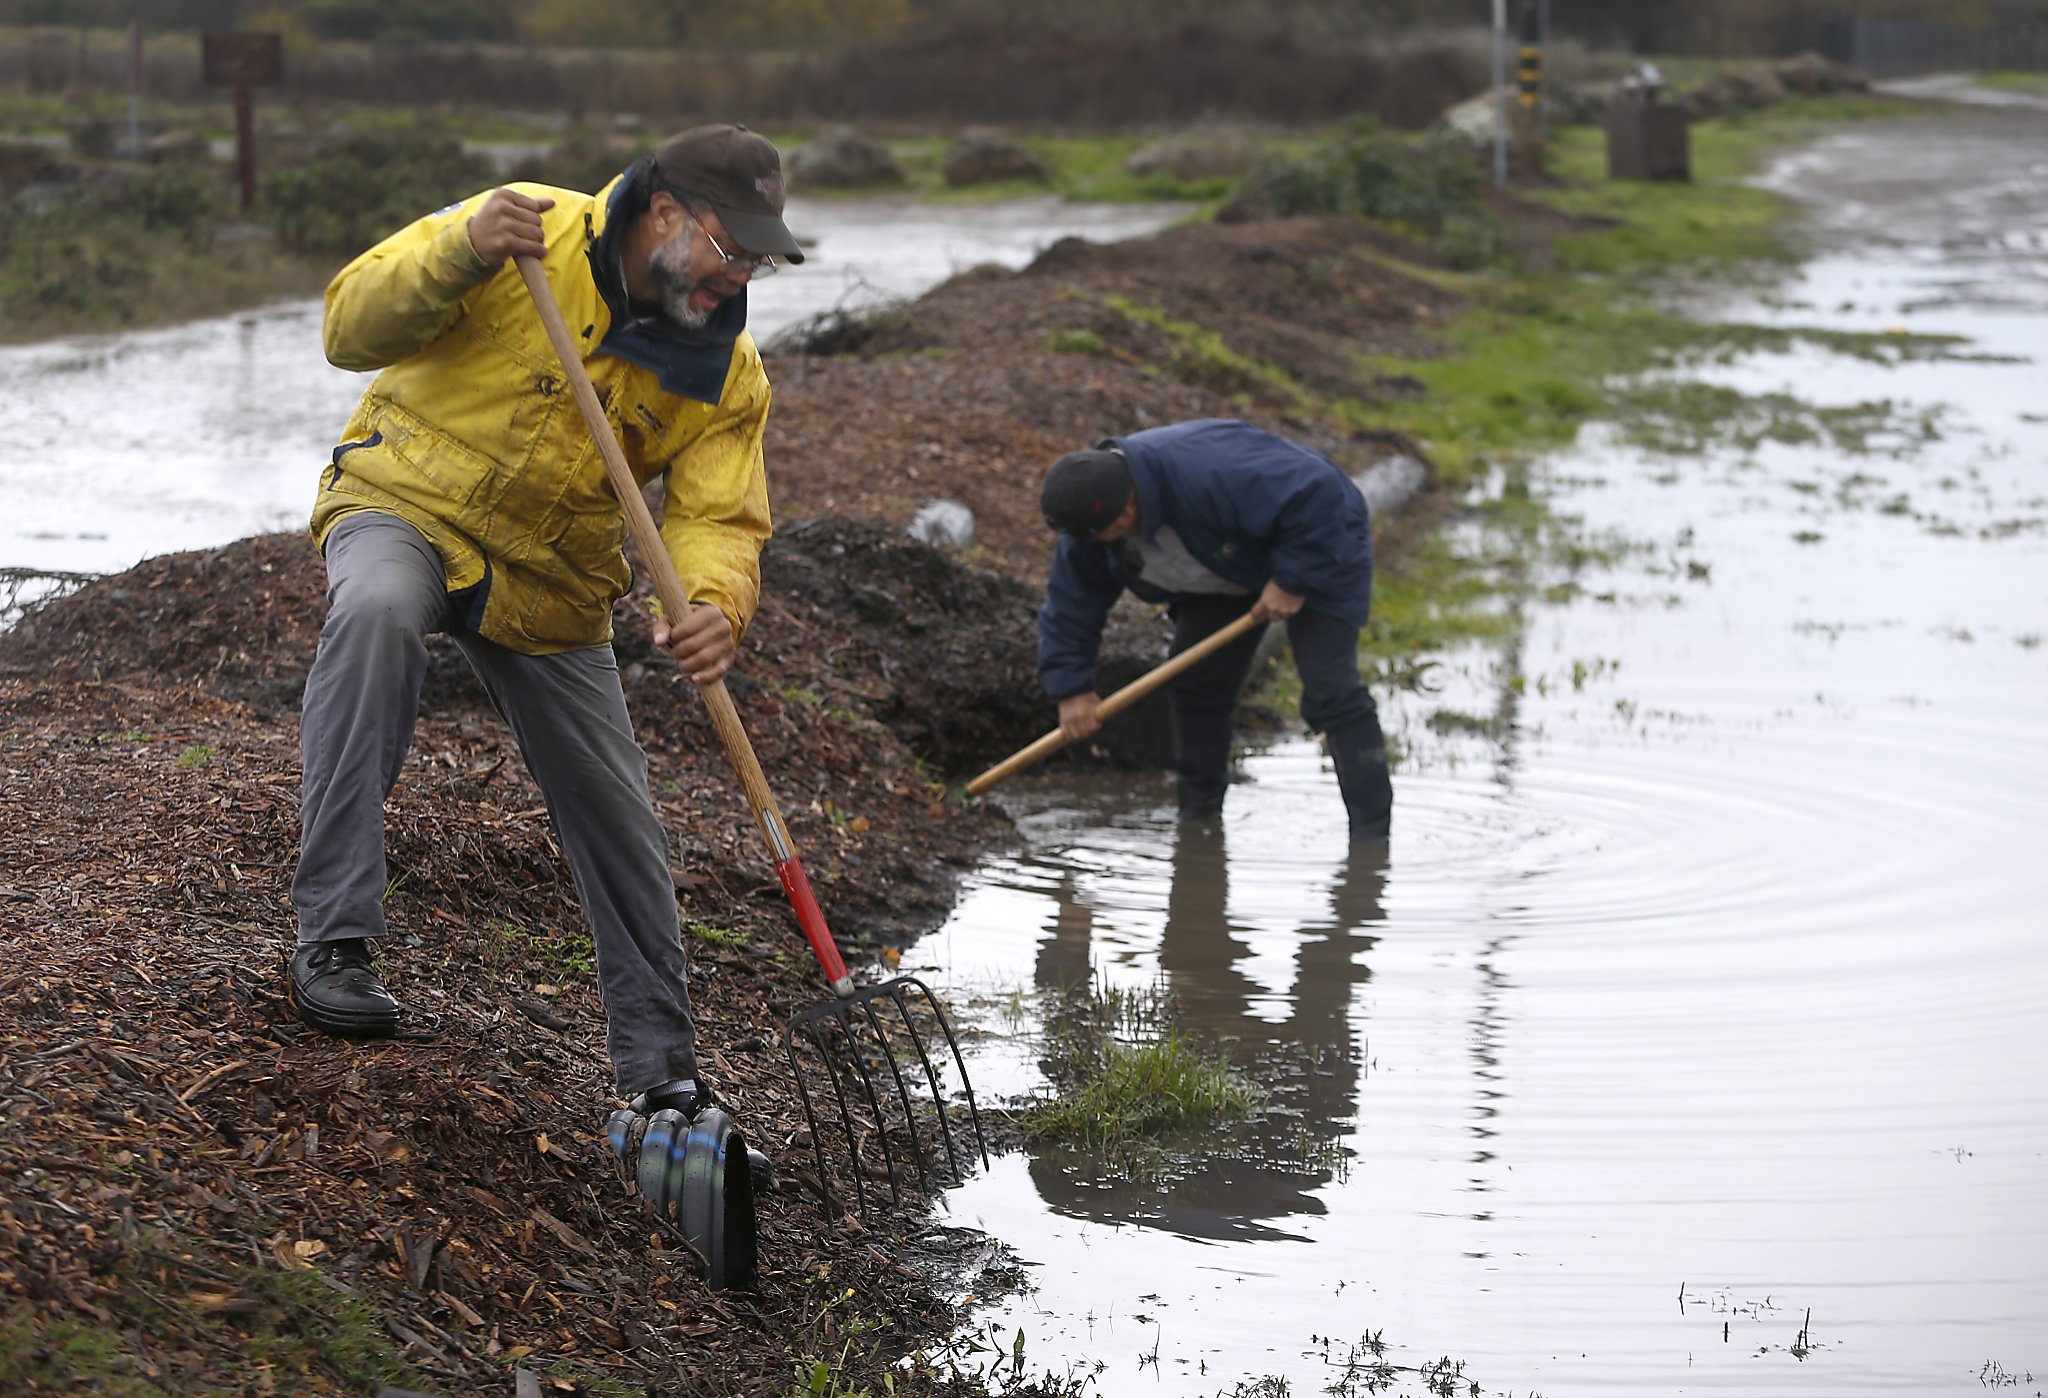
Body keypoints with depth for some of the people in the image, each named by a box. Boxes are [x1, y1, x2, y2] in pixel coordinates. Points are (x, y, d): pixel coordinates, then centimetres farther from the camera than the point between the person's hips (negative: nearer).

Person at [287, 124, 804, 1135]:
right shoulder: (531, 233, -18)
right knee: (378, 613, -39)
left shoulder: (730, 371, -6)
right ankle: (334, 940, -35)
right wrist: (462, 252, -37)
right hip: (408, 506, -4)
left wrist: (714, 606, -35)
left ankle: (662, 1072, 25)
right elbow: (353, 329, -19)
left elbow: (717, 518, -12)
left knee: (619, 827, 6)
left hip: (552, 588, 4)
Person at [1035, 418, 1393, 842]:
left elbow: (1315, 494, -40)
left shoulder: (1210, 473, -43)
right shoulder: (1090, 515, -17)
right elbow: (1070, 601, -4)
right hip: (1233, 567, 8)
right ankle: (1199, 816, 16)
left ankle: (1371, 835, -18)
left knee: (1331, 692, -19)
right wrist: (1071, 688, -8)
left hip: (1319, 547, -8)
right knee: (1192, 687, 2)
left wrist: (1292, 581, -33)